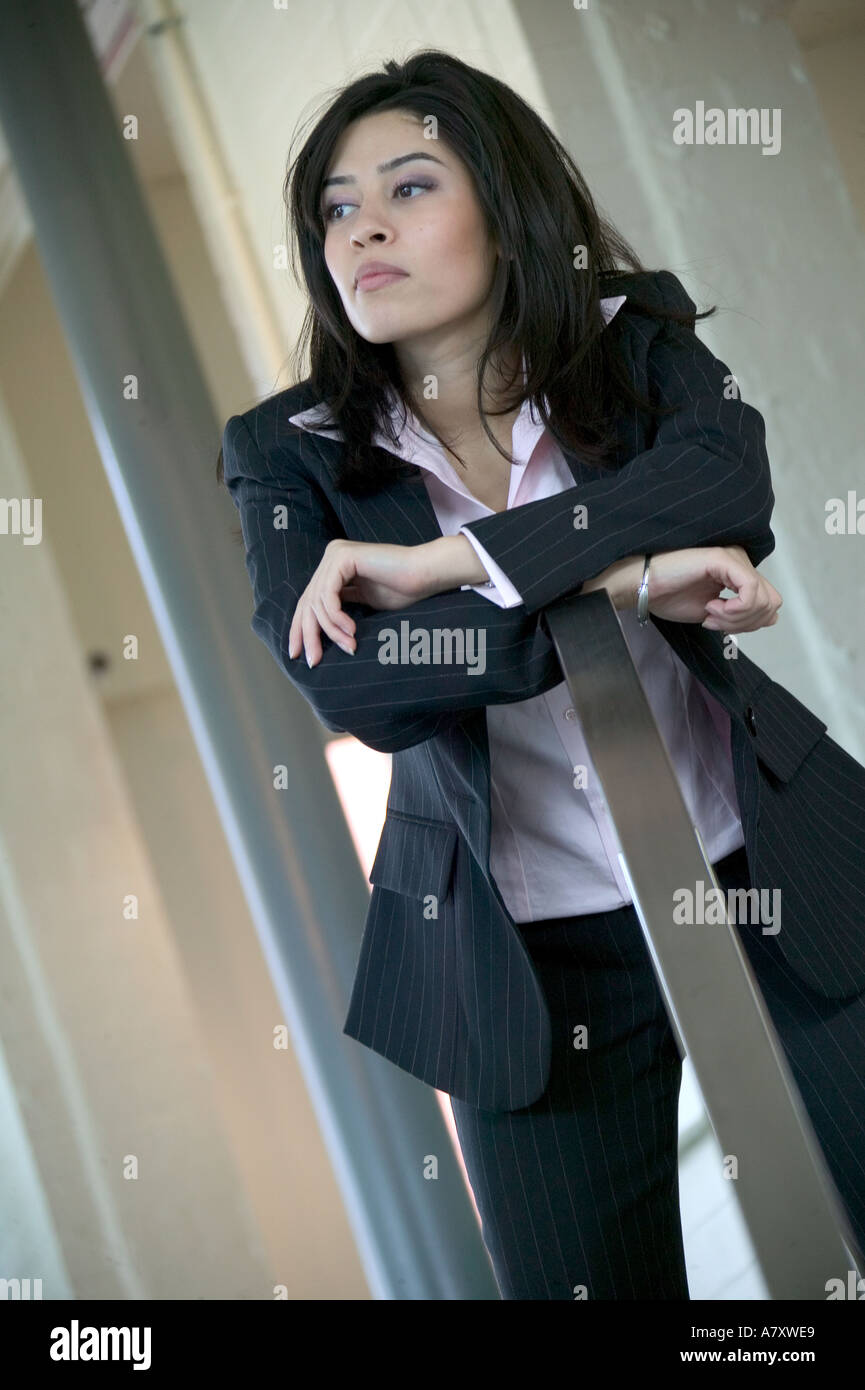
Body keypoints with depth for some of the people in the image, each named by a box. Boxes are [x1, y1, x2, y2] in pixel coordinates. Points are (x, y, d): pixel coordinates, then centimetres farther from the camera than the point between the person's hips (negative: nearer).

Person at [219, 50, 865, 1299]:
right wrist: (630, 582, -25)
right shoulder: (292, 454, -4)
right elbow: (351, 686, -21)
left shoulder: (635, 342, -2)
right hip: (531, 961, 0)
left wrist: (435, 561, -27)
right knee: (587, 1280, 11)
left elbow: (730, 478, -24)